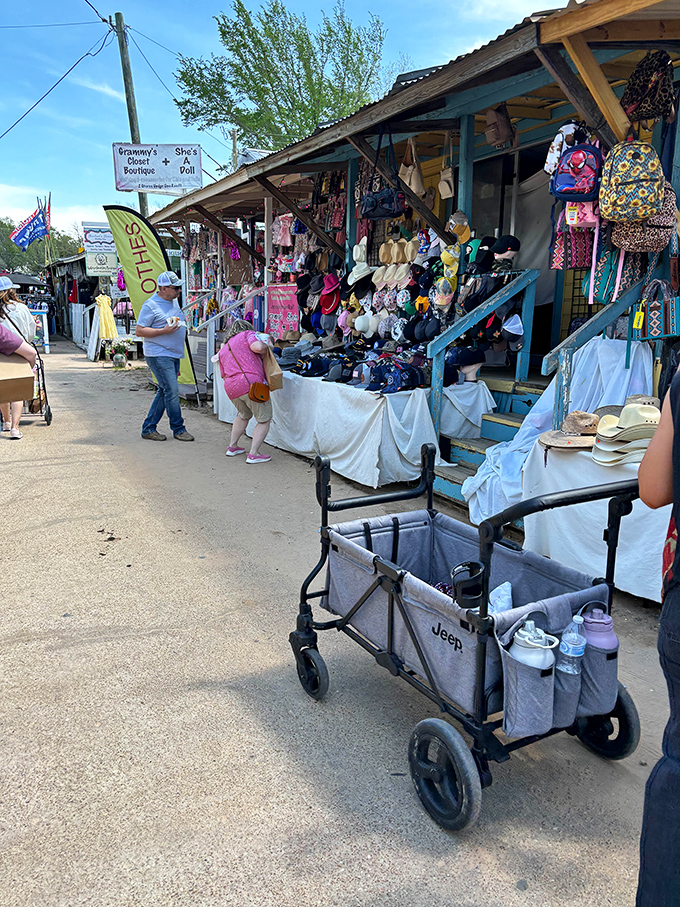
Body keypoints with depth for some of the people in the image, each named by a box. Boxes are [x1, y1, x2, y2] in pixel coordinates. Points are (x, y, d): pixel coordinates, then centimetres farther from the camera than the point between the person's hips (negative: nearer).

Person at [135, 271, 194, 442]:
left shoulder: (174, 300, 14)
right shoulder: (151, 305, -12)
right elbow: (139, 331, -14)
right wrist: (164, 331, -21)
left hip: (174, 354, 9)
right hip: (158, 355, -9)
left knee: (164, 392, 9)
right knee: (172, 391, -10)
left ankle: (149, 428, 16)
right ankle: (178, 429, 2)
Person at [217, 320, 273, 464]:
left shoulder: (223, 350, 27)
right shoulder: (247, 334, 9)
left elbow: (224, 375, 25)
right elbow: (257, 347, -12)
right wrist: (266, 346, 8)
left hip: (231, 388, 7)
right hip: (252, 383, -7)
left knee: (244, 415, 31)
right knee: (264, 420, 6)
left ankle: (232, 447, 32)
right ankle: (253, 454, -2)